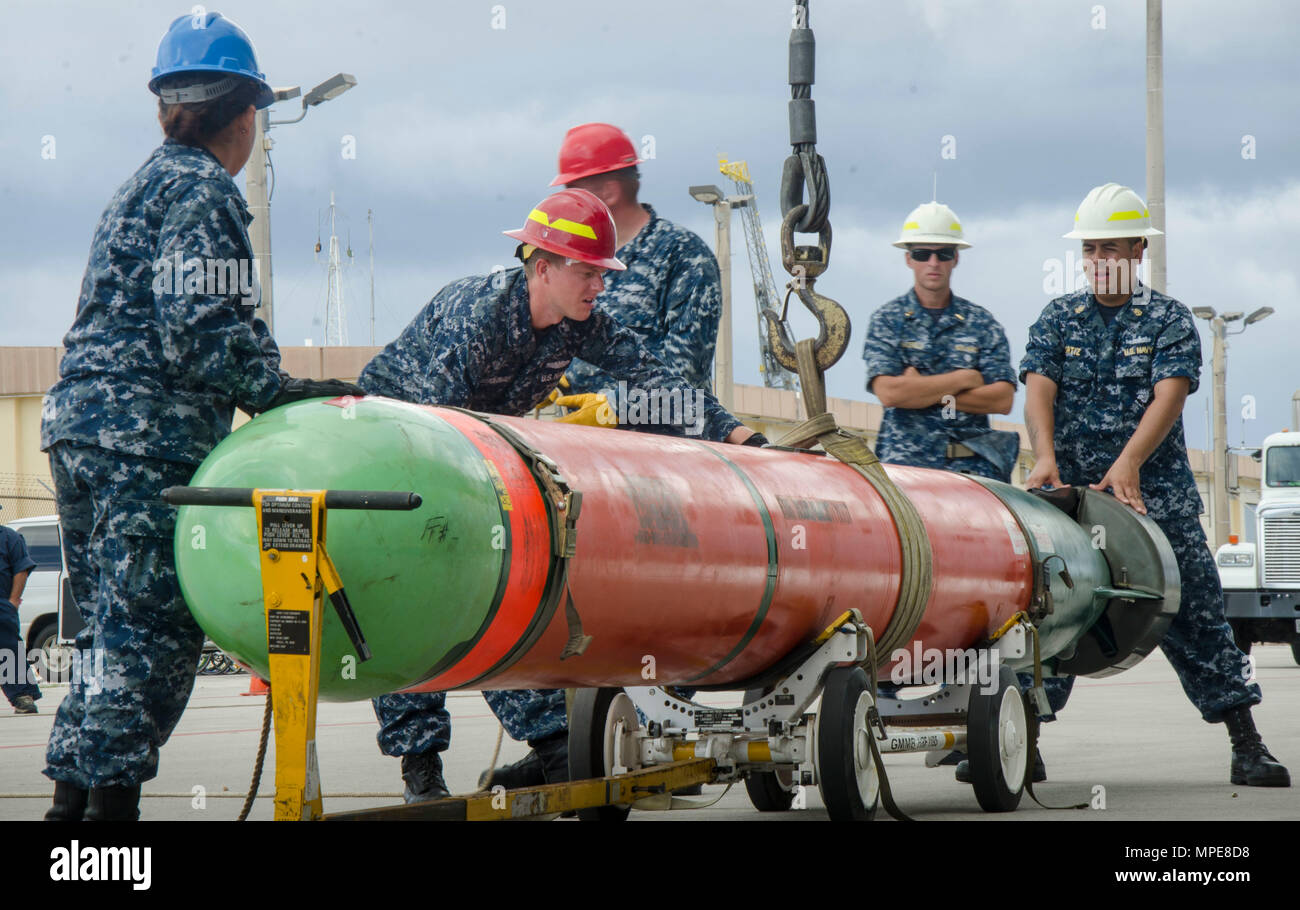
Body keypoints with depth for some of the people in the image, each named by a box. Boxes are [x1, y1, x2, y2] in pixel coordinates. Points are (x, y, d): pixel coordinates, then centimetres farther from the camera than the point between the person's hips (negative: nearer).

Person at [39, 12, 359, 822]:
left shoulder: (143, 188, 24)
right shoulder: (202, 193, -5)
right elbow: (203, 335, -16)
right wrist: (285, 392, -11)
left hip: (82, 422, 10)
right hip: (151, 442, -10)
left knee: (115, 632, 13)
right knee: (151, 631, -9)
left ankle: (74, 798, 13)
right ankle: (111, 800, -11)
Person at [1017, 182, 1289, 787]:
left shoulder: (1169, 320, 4)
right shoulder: (1058, 319, 11)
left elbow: (1169, 396, -10)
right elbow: (1038, 389, -2)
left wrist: (1128, 464, -27)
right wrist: (1046, 458, -22)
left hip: (1156, 494, -2)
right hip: (1071, 490, 2)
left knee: (1194, 612, -3)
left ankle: (1247, 748, -1)